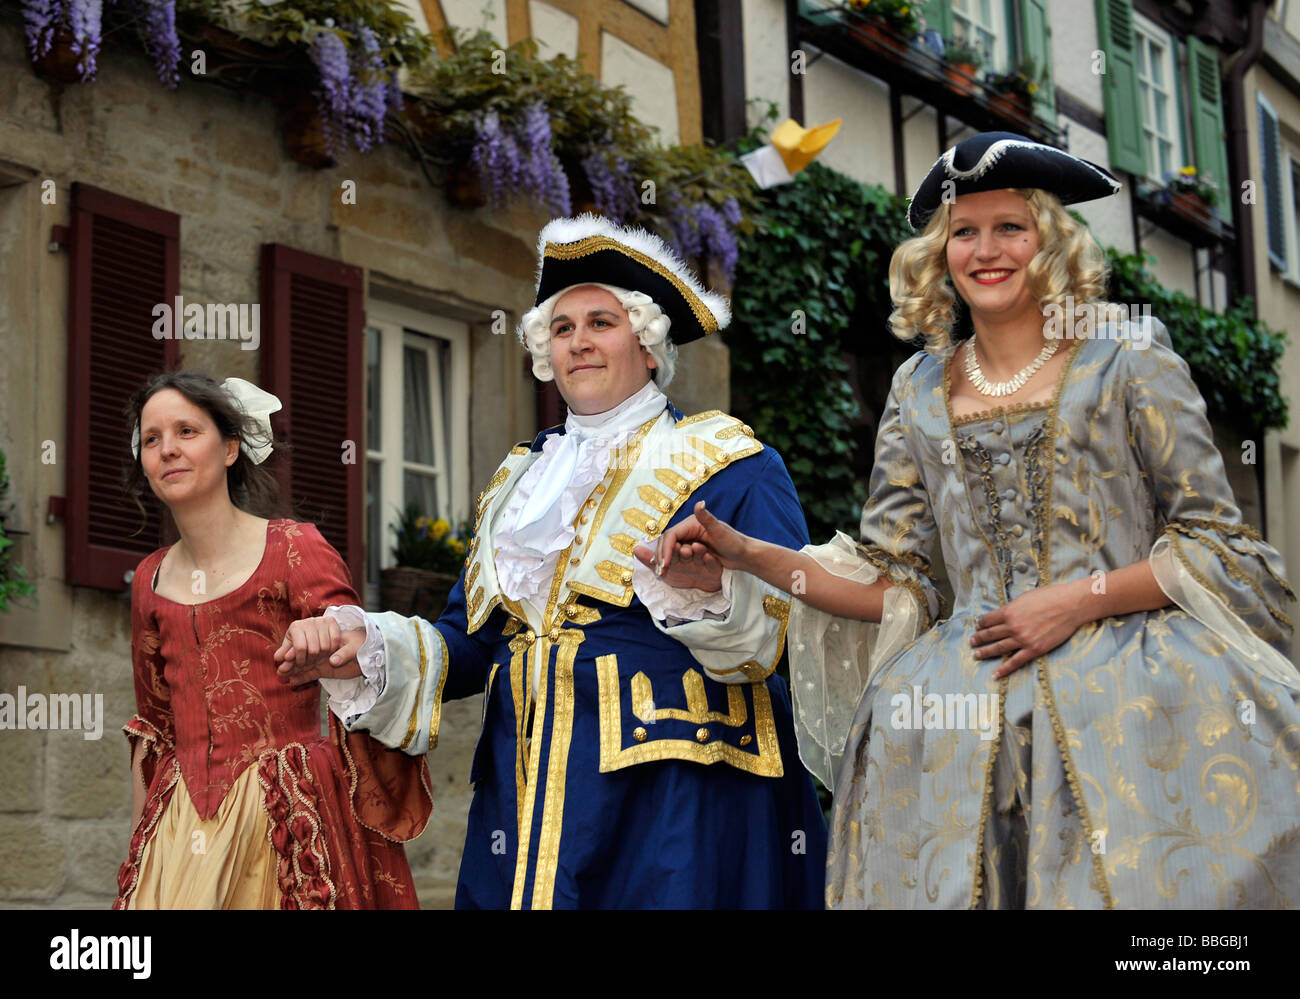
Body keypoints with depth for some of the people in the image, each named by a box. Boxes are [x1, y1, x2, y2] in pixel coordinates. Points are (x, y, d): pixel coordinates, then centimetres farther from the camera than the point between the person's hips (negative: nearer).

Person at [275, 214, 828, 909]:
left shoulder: (725, 461, 2)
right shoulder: (520, 481, 19)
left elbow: (790, 628, -9)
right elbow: (469, 646, 17)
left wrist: (716, 586, -30)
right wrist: (367, 649, -1)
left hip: (677, 797, -5)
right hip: (532, 793, 5)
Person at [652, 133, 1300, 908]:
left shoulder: (1125, 357, 2)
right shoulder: (920, 394, 12)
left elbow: (1218, 543, 0)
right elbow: (892, 581, 11)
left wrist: (1082, 598, -11)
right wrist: (747, 553, 0)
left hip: (1137, 692, -2)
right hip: (970, 711, 3)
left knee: (1149, 879, -10)